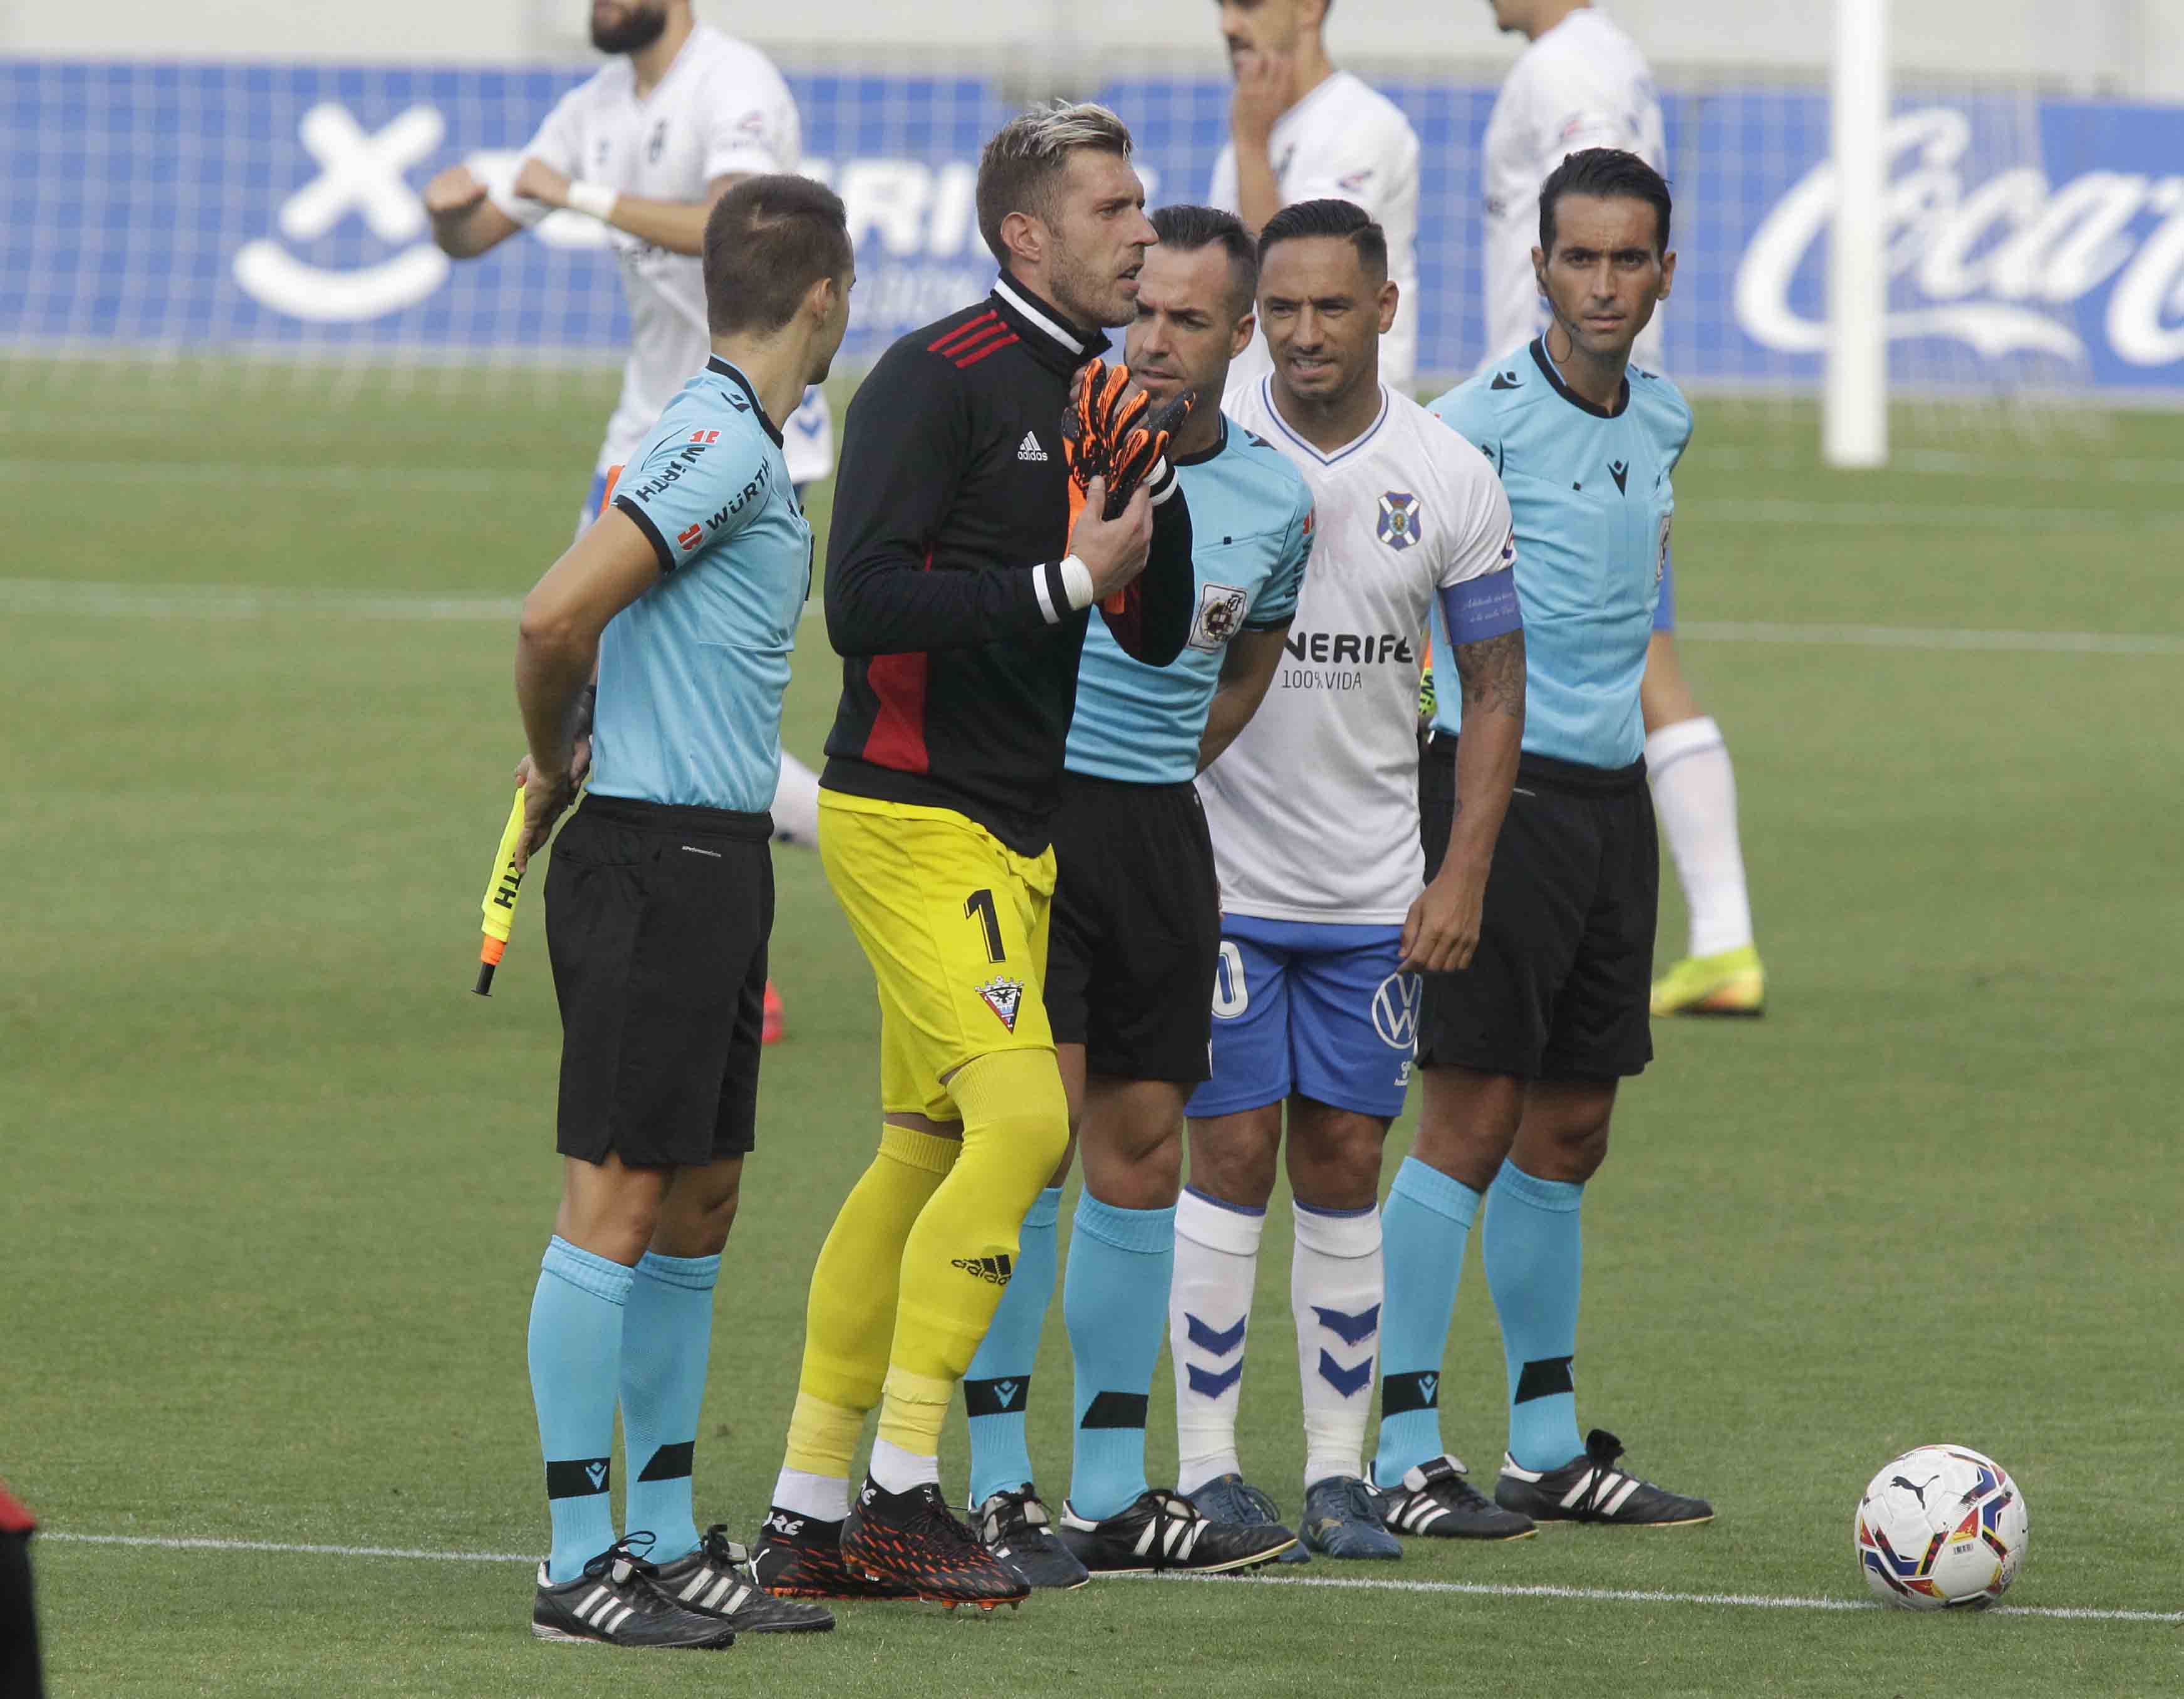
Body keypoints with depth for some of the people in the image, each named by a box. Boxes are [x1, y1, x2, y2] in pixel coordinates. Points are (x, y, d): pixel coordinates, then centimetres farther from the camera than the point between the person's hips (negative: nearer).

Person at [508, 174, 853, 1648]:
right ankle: (580, 1562, -7)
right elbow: (556, 616, -21)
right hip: (655, 857, -10)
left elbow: (574, 627, 22)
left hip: (714, 862, 10)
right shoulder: (719, 443, -15)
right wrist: (556, 767, -5)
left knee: (698, 1205, 12)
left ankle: (670, 1542, 18)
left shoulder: (743, 446, 15)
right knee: (617, 1199, -7)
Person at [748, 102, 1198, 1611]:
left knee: (922, 1157, 10)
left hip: (1016, 832, 9)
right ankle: (900, 1487, -14)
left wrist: (1160, 483, -1)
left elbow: (1160, 635, 16)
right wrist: (1063, 581, -20)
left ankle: (811, 1512, 14)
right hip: (911, 817, -9)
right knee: (1021, 1115, -19)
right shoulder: (940, 381, -12)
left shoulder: (1096, 394, 14)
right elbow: (865, 602, -20)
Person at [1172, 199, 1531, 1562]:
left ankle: (1341, 1469, 9)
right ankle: (1209, 1464, 2)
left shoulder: (1451, 478, -1)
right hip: (1219, 873, -2)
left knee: (1345, 1164, 4)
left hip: (1375, 891, 2)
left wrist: (1464, 877, -2)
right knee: (1231, 1156, -4)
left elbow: (1496, 683, 6)